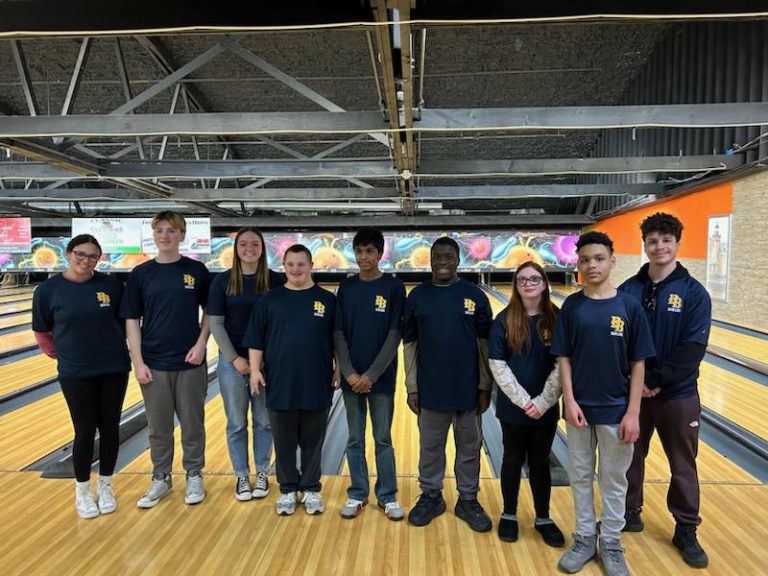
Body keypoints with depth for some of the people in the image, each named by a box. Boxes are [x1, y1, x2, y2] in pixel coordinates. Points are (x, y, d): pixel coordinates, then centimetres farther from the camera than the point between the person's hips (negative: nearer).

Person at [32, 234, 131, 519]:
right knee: (85, 431, 4)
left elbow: (126, 320, 7)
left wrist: (112, 346, 7)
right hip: (75, 374, -1)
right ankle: (82, 491, 24)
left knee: (109, 428, 9)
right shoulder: (48, 289, -5)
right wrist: (60, 354, 8)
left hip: (114, 369, 1)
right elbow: (41, 332, 6)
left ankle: (105, 486, 28)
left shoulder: (112, 285, -5)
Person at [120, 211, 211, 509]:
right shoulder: (140, 273, 0)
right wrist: (138, 362, -4)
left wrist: (201, 343, -10)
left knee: (192, 424, 10)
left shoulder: (196, 270, -2)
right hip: (154, 364, 1)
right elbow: (132, 320, 1)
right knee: (158, 427, 13)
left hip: (190, 362, -1)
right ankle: (160, 479, 30)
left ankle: (194, 477, 27)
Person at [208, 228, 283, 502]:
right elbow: (215, 324, -2)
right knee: (236, 423, 9)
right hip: (232, 361, 0)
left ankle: (262, 473, 26)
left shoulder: (276, 281, -2)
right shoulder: (222, 281, -2)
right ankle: (242, 476, 24)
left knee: (264, 422, 9)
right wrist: (235, 358, -9)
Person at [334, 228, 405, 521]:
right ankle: (357, 494, 27)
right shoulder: (346, 287, 3)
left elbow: (394, 335, -8)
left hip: (381, 377, -2)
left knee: (383, 439, 9)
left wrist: (372, 375, -13)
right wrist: (349, 373, -9)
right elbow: (339, 333, 1)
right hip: (351, 377, 2)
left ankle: (387, 496, 24)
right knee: (355, 439, 12)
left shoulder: (394, 287, -5)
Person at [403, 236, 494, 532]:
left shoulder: (475, 295, -2)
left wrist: (485, 386, -2)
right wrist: (412, 387, -1)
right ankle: (430, 496, 32)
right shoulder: (417, 296, 0)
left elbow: (484, 343, 0)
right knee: (430, 447, 14)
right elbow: (410, 344, 1)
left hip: (467, 388, 0)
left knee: (469, 447, 13)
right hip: (430, 389, 0)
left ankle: (468, 500, 30)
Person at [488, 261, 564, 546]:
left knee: (540, 462, 13)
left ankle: (543, 518, 30)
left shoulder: (557, 319, -3)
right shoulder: (504, 320, -6)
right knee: (513, 460, 12)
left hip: (545, 408, 1)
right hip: (512, 407, -1)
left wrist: (542, 401, -12)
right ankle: (509, 515, 30)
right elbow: (497, 365, -9)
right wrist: (523, 400, -14)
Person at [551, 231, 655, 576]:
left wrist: (633, 412, -8)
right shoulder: (571, 306, -4)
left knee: (614, 479, 13)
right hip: (580, 408, 1)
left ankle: (611, 544, 31)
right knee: (580, 476, 14)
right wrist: (569, 401, -10)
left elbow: (638, 363, -5)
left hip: (615, 410, -1)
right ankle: (584, 538, 31)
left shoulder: (629, 305, -6)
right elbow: (564, 358, -2)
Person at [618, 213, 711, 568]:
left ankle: (686, 531, 28)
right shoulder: (628, 291, -2)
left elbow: (693, 349, -13)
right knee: (630, 458, 14)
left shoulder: (694, 293, -7)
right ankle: (629, 513, 34)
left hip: (677, 395, -1)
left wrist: (656, 380, -19)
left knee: (683, 466, 11)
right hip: (631, 392, 2)